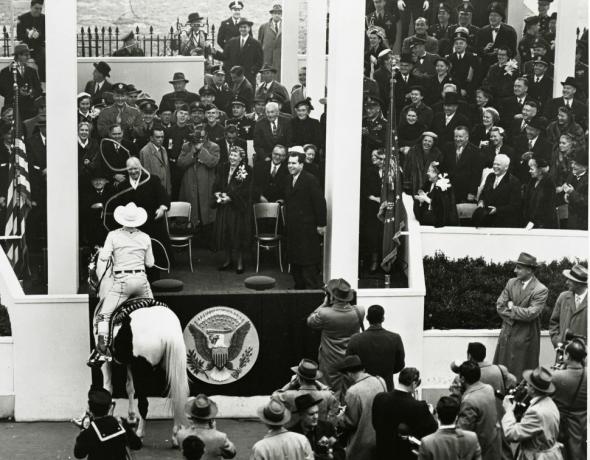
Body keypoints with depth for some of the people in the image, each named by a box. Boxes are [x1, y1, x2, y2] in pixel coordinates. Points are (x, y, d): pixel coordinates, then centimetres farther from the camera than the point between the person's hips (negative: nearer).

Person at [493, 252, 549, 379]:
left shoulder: (541, 290, -13)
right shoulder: (511, 283, 5)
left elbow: (531, 314, -21)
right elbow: (499, 306, 3)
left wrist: (511, 308, -9)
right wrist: (512, 318, -11)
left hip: (525, 337, -5)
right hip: (507, 334, 5)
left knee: (522, 375, 2)